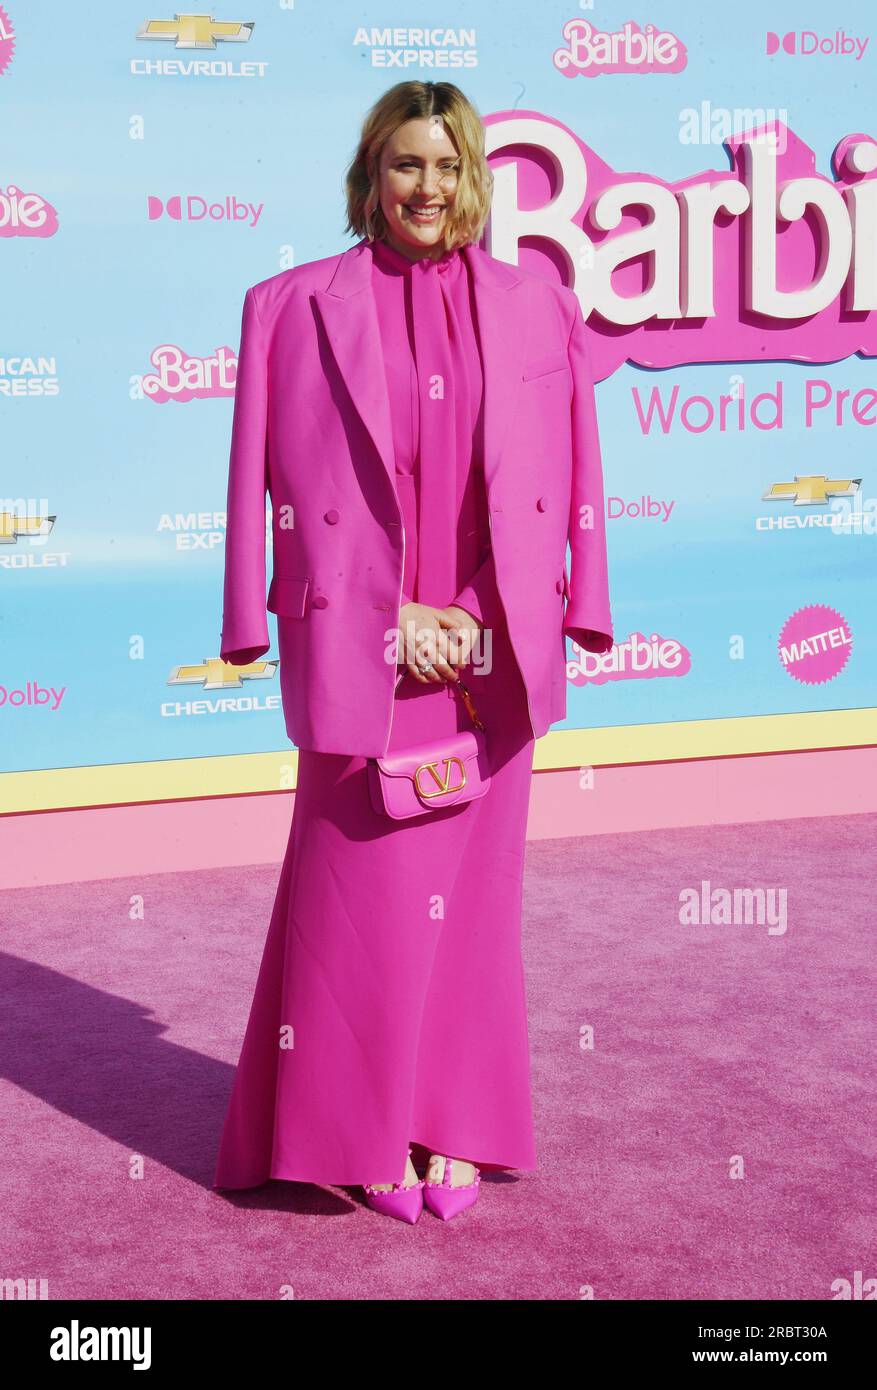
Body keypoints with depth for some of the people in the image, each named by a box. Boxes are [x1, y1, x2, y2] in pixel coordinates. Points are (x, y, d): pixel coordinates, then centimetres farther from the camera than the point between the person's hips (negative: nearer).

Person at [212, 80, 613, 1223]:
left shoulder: (539, 311, 8)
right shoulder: (293, 307, 3)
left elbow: (571, 487, 7)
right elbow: (277, 488, 0)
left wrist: (473, 622, -1)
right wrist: (396, 619, -7)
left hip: (492, 653, 2)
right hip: (357, 653, -2)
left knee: (470, 892, 8)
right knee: (363, 898, 3)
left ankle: (454, 1129, 19)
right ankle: (370, 1134, 17)